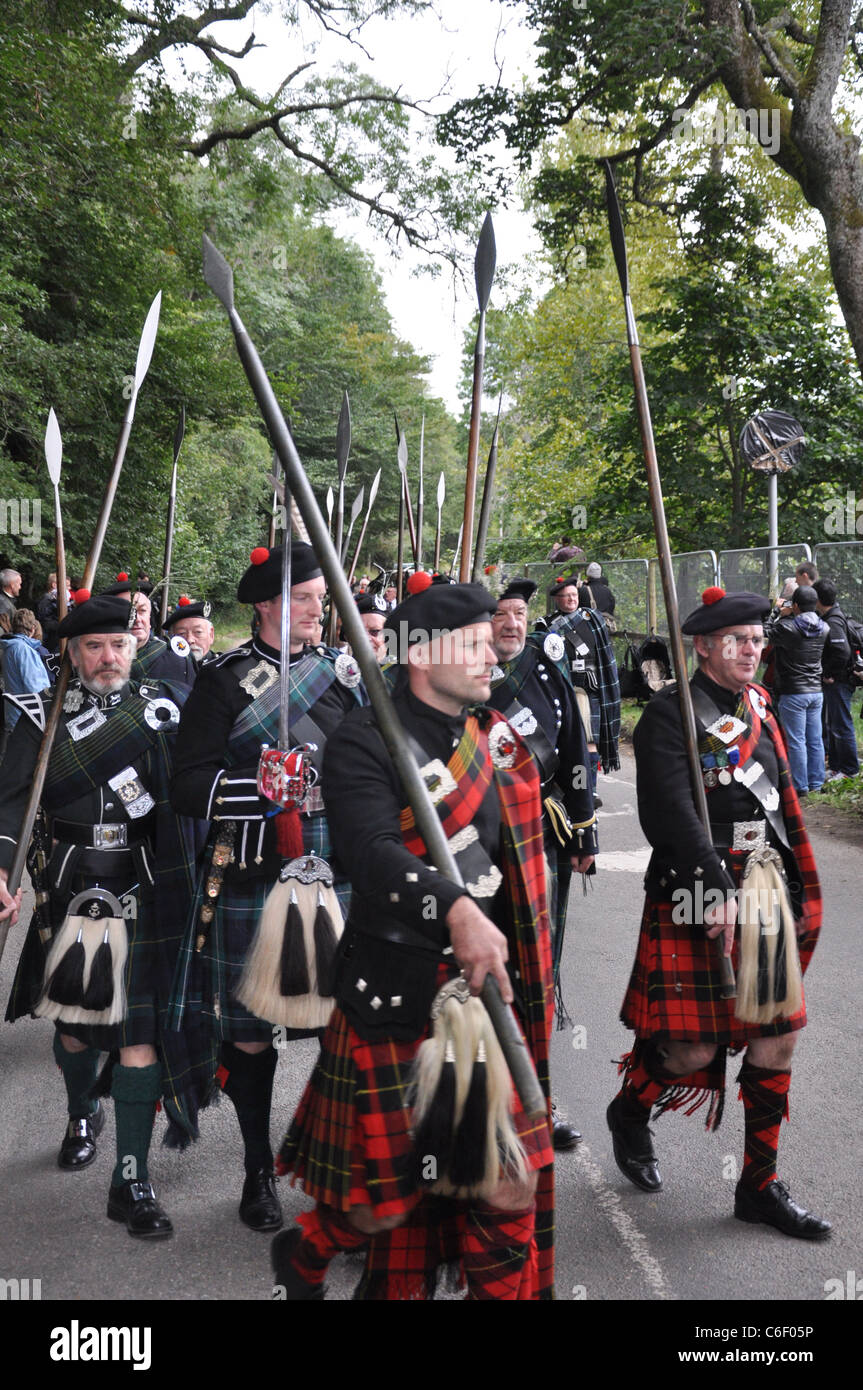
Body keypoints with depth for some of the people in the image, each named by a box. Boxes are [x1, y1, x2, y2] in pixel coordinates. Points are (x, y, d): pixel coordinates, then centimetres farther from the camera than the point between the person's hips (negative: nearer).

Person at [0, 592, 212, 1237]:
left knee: (140, 1033, -3)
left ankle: (132, 1182, 8)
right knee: (74, 1019, 18)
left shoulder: (160, 707, 2)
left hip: (146, 897, -1)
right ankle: (83, 1115, 49)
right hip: (71, 894, 2)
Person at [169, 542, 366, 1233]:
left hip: (338, 873, 3)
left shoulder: (344, 669, 11)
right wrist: (261, 787, -21)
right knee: (249, 1034, 8)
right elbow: (189, 788, -7)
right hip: (253, 883, -3)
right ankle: (259, 1171, 29)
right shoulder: (225, 681, -3)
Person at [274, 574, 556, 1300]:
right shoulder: (365, 743, -11)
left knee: (509, 1187, 7)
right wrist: (454, 908, -41)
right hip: (393, 999, -5)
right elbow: (372, 854, -27)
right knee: (387, 1200, 9)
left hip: (483, 996, 6)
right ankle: (301, 1261, 39)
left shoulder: (499, 741, 10)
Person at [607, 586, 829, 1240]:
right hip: (697, 898, -7)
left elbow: (785, 806, 18)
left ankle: (761, 1186, 24)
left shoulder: (759, 709, 14)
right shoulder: (670, 714, -9)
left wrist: (800, 895, 16)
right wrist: (720, 890, -26)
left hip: (764, 895, 7)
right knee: (693, 1050, -3)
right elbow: (674, 813, -20)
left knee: (777, 1039, 8)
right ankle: (629, 1111, 30)